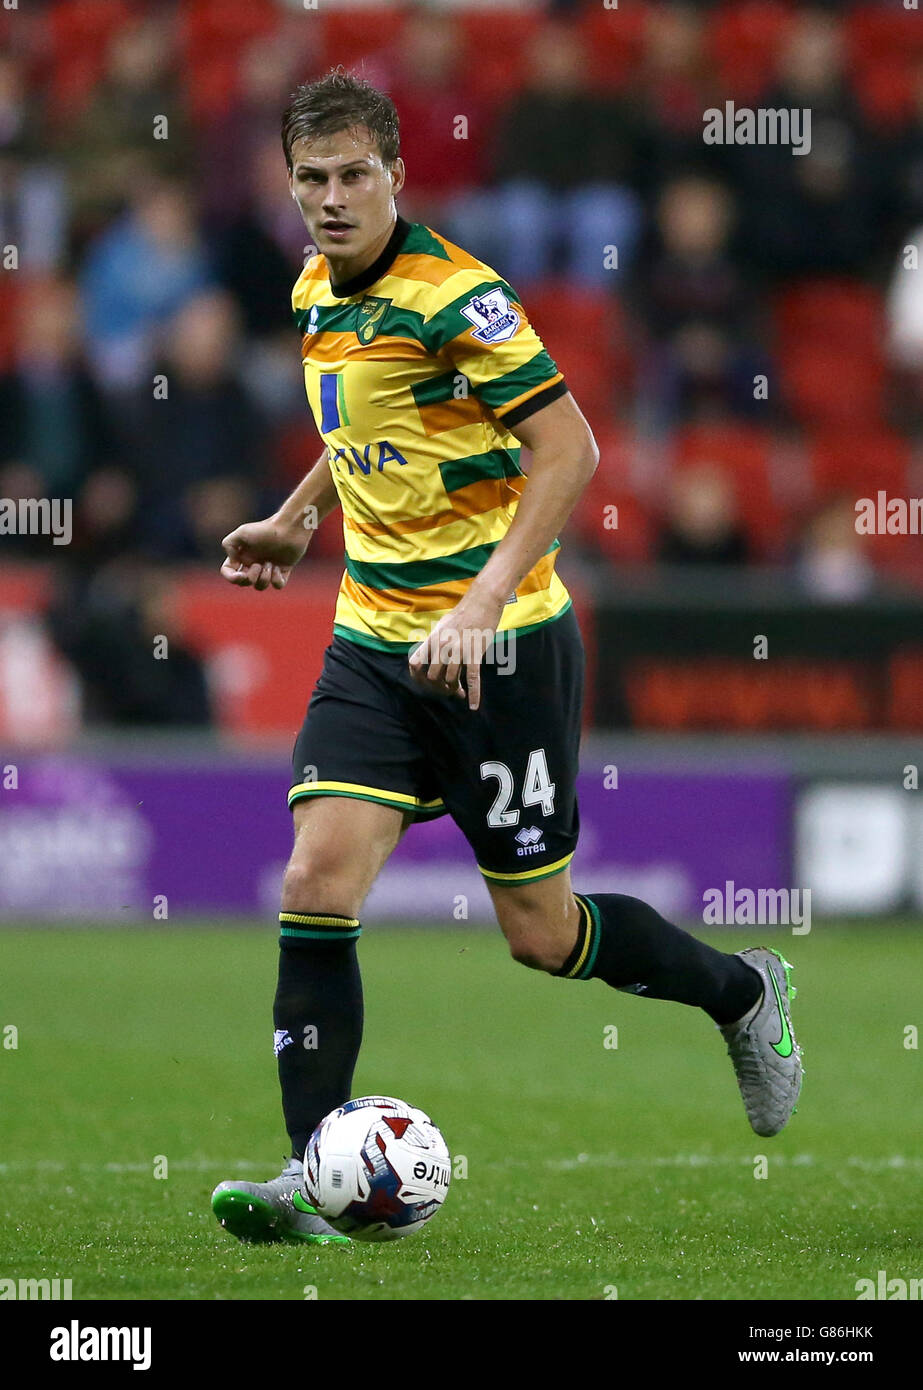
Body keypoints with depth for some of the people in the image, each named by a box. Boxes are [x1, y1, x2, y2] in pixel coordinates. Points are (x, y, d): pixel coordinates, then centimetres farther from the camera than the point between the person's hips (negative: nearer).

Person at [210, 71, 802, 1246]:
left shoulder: (454, 294, -17)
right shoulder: (316, 293, 9)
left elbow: (569, 449, -21)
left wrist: (481, 603, -27)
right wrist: (297, 520, 28)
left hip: (499, 648, -7)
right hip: (373, 643, 7)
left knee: (543, 935, 3)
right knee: (317, 883, -12)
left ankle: (742, 994, 31)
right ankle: (314, 1179, -11)